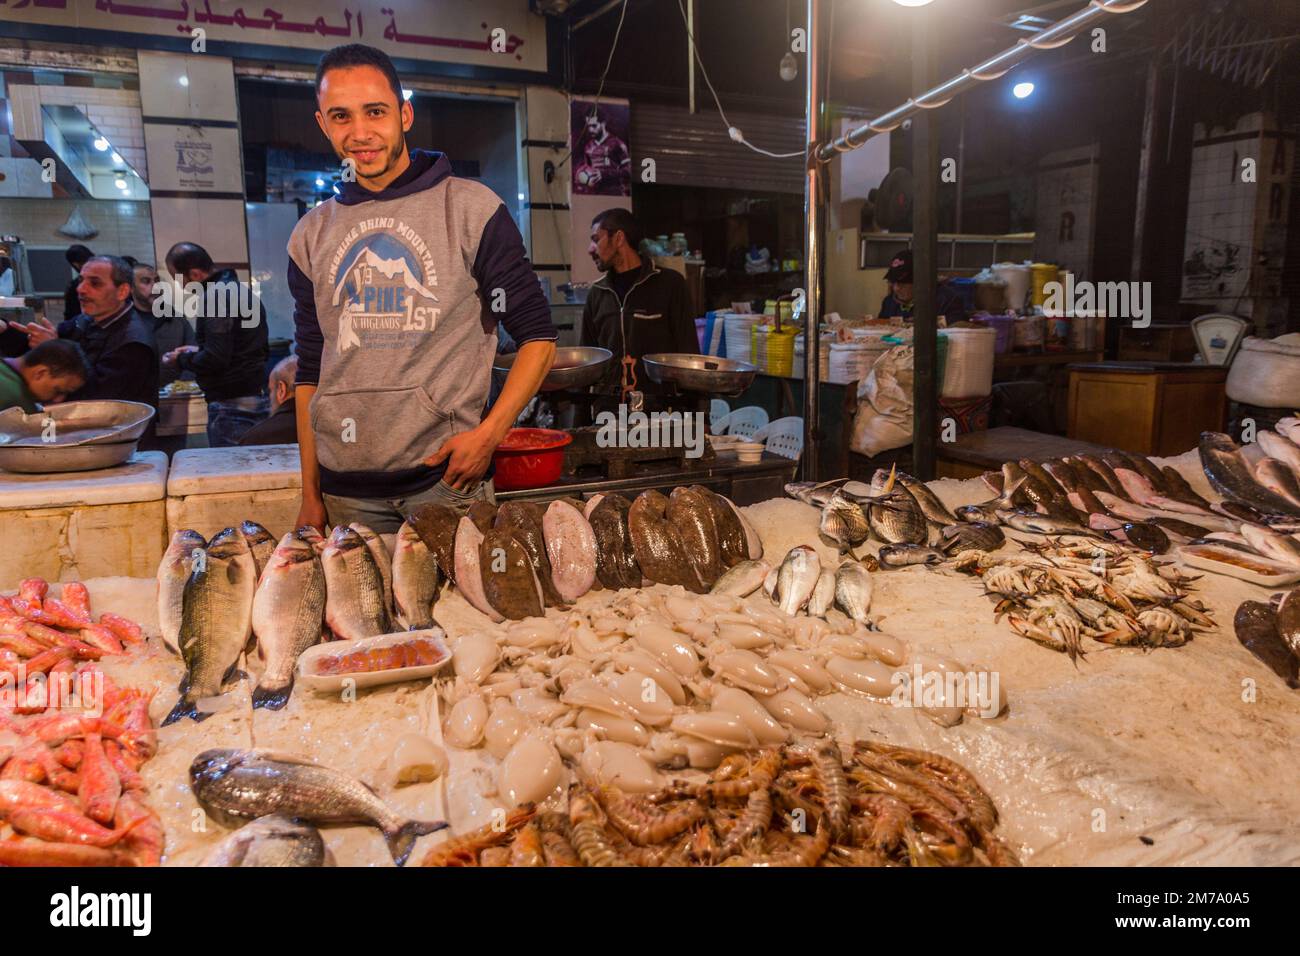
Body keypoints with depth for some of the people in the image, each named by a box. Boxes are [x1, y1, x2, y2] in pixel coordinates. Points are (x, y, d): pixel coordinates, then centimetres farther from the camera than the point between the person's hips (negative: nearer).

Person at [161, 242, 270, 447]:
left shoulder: (214, 297, -13)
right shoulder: (242, 292, 16)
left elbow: (215, 360, -20)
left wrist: (182, 360, -1)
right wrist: (198, 351, 22)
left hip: (231, 407, -9)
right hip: (257, 398, 10)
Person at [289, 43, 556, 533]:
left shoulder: (470, 208, -2)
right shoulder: (311, 235, 10)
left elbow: (537, 337, -2)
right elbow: (310, 372, 14)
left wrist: (488, 434, -15)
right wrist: (311, 494, 10)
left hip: (447, 478, -3)